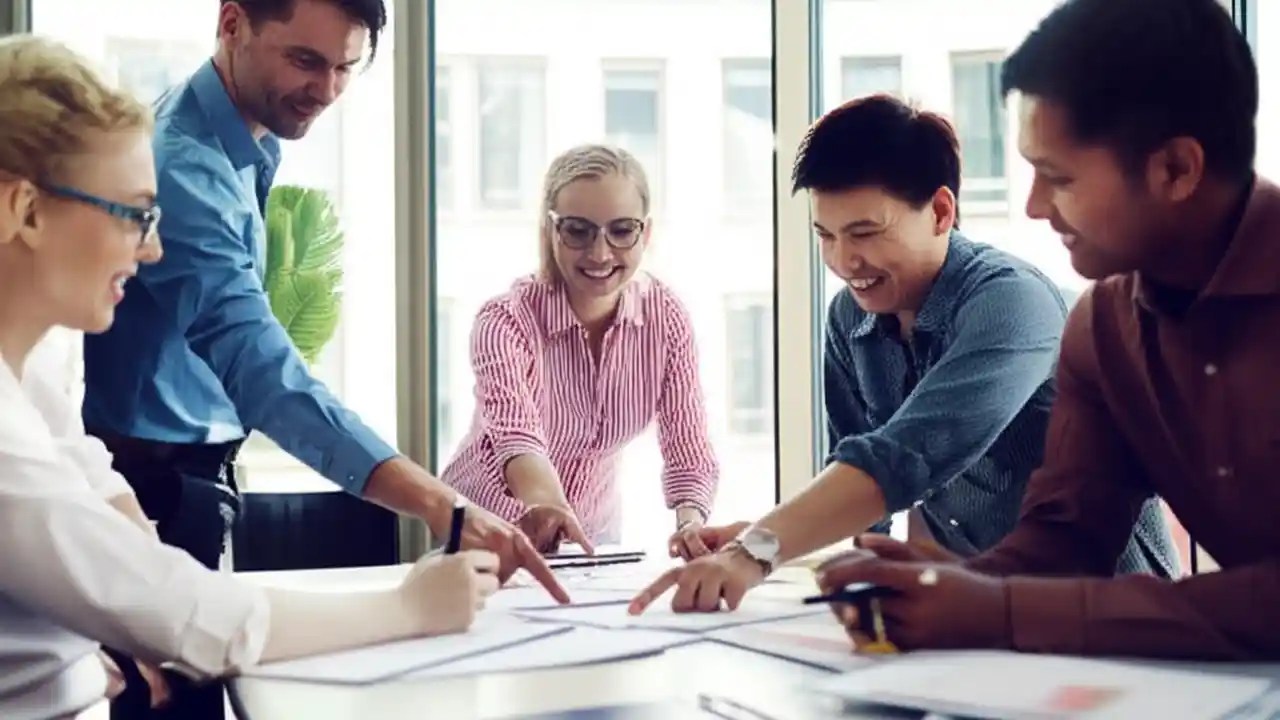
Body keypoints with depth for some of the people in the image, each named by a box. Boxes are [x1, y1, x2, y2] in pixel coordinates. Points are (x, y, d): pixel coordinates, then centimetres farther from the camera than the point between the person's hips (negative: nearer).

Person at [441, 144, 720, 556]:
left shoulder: (666, 318, -10)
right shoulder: (506, 321, -21)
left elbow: (687, 448, -11)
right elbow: (516, 431, -39)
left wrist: (691, 523, -32)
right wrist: (545, 505, -60)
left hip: (593, 536, 2)